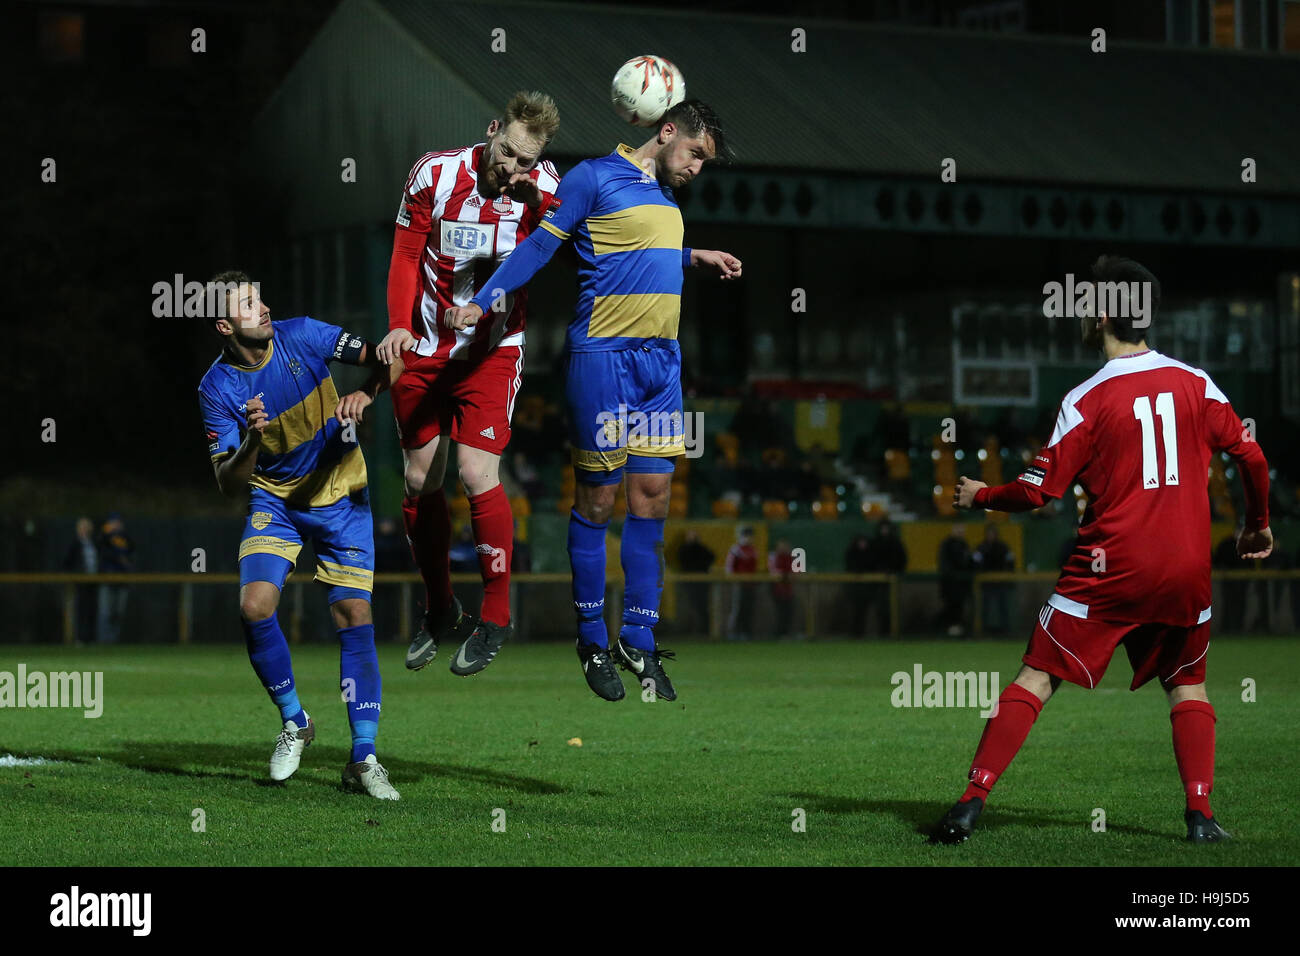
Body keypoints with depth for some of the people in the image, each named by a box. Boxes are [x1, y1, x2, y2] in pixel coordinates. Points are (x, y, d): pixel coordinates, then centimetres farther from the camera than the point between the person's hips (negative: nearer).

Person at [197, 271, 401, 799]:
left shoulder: (301, 335, -14)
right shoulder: (218, 390, -15)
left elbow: (388, 358, -9)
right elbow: (228, 485, -18)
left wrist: (366, 393, -30)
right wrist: (251, 442, -37)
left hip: (340, 495, 0)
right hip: (274, 501, 0)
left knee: (354, 616, -10)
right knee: (254, 606, -19)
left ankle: (363, 759, -5)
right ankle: (294, 722, 6)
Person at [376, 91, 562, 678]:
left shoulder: (543, 189, -10)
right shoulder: (435, 174, -10)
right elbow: (406, 255, -2)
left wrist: (536, 200, -33)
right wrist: (398, 324, -14)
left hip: (493, 349, -2)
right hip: (425, 346, 2)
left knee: (478, 475, -15)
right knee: (420, 480, 8)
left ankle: (495, 616, 1)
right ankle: (439, 609, 28)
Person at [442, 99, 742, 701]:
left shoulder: (666, 194, 18)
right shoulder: (594, 178, -5)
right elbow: (539, 247, -7)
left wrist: (695, 258, 23)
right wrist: (481, 303, -14)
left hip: (662, 359, 7)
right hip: (602, 357, -7)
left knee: (652, 498, 4)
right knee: (597, 500, -1)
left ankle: (639, 640, 10)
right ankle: (593, 642, 9)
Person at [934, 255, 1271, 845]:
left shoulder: (1088, 399, -7)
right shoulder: (1195, 385, 4)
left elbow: (1038, 491, -7)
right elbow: (1252, 456, 5)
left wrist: (979, 497, 12)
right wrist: (1259, 526, 22)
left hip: (1109, 569, -3)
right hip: (1187, 568, 3)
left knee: (1037, 678, 2)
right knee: (1187, 685, 19)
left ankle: (972, 801, -6)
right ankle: (1200, 814, 5)